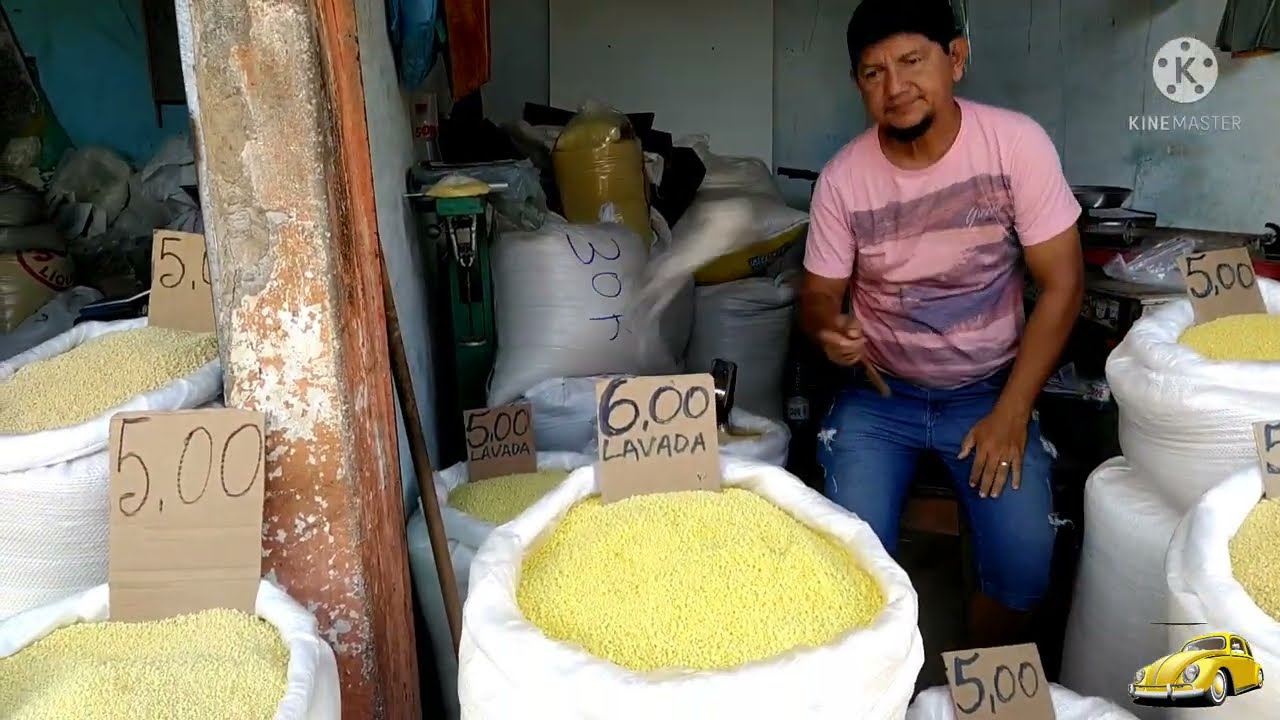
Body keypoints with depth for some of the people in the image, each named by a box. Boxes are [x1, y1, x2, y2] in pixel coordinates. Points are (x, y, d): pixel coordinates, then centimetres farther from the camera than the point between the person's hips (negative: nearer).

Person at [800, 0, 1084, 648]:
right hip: (877, 397, 1)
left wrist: (1011, 412, -14)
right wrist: (828, 328, -23)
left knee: (1024, 566, -17)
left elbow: (1061, 284, -9)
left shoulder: (1017, 143, -13)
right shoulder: (842, 177, -9)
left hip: (989, 393, 0)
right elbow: (819, 294, 2)